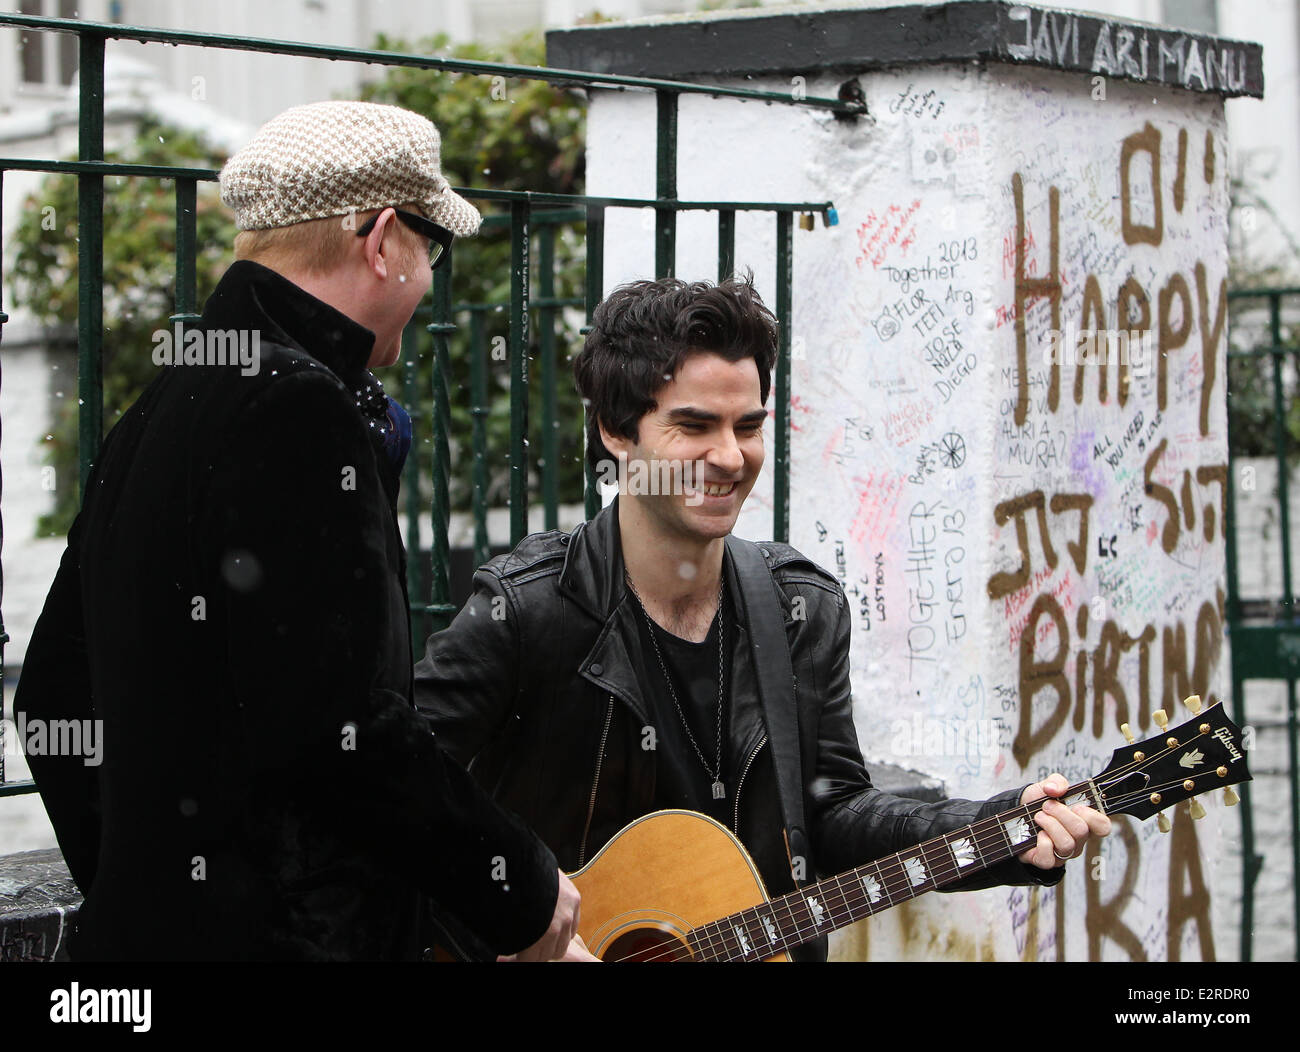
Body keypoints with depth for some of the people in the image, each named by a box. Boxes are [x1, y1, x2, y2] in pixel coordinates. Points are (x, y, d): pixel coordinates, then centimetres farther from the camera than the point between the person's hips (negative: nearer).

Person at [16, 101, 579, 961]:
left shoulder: (156, 412, 13)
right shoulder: (299, 409, -16)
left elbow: (55, 698, 19)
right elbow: (337, 728, -23)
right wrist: (522, 890, -12)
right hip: (284, 933, -10)